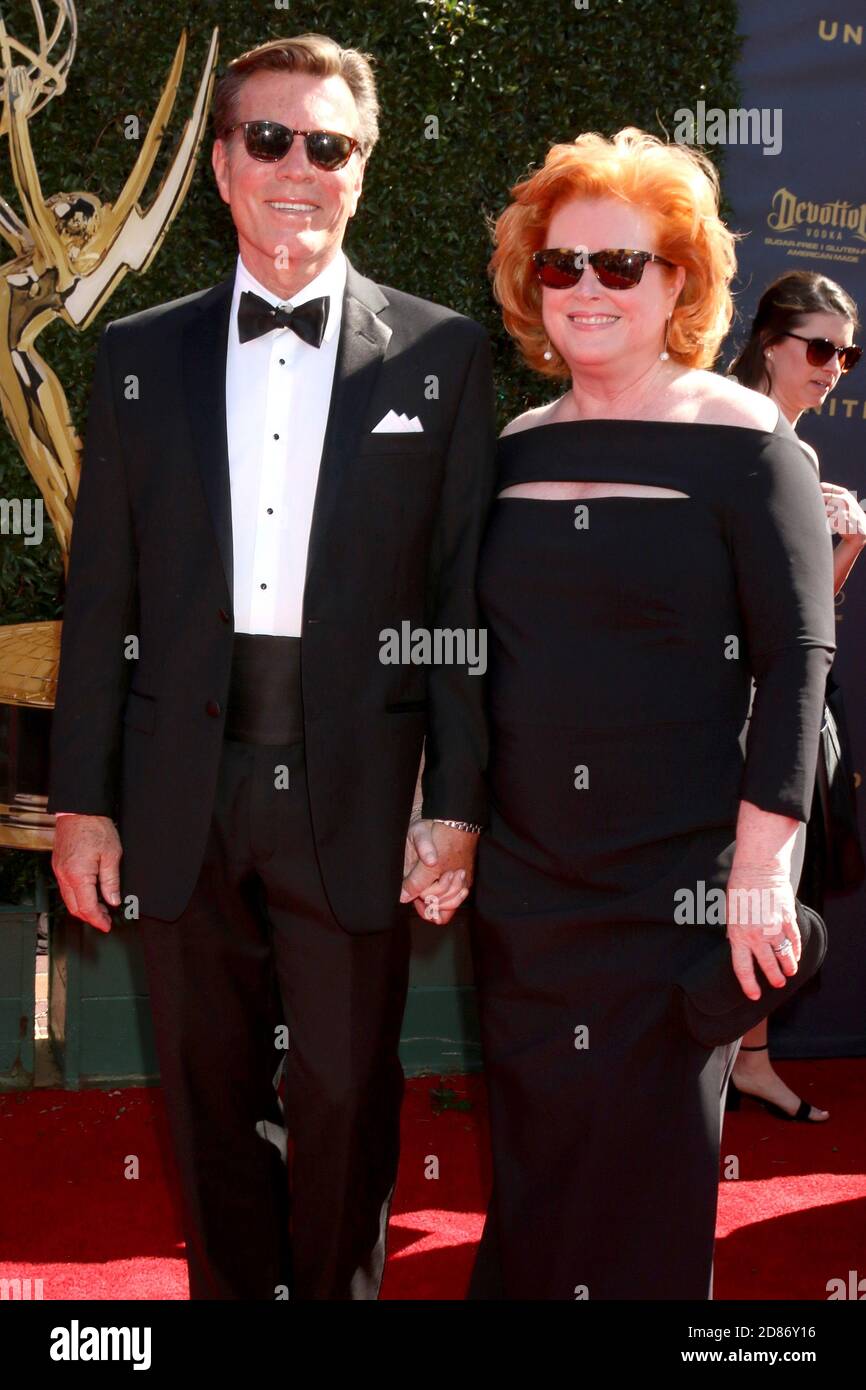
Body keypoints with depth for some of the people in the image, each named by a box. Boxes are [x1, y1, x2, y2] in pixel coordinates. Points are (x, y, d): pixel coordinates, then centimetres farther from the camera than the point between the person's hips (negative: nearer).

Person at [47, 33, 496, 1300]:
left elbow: (465, 597, -1)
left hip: (354, 795, -2)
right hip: (184, 798, 2)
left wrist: (459, 801, -5)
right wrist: (83, 799, 2)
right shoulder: (139, 355, 7)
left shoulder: (442, 355, 1)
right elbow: (101, 596, 6)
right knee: (212, 1099, 14)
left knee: (348, 1101, 8)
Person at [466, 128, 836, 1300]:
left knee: (650, 1177, 6)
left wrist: (762, 872, -15)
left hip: (679, 884, -4)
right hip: (523, 881, 5)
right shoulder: (518, 448, 8)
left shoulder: (742, 443, -7)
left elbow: (797, 660, -10)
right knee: (532, 1162, 12)